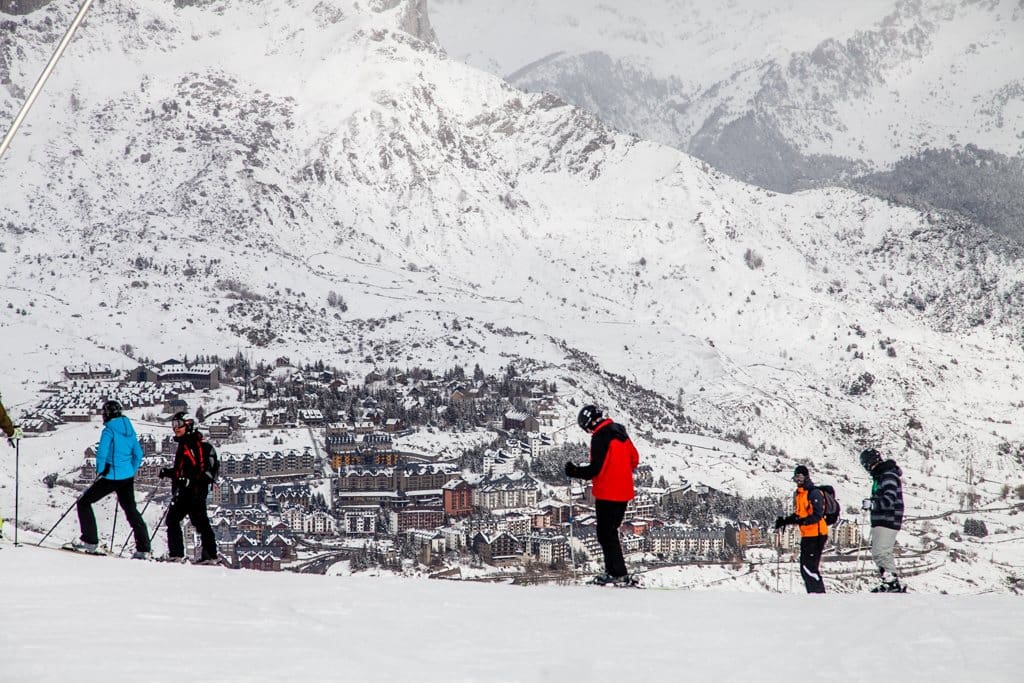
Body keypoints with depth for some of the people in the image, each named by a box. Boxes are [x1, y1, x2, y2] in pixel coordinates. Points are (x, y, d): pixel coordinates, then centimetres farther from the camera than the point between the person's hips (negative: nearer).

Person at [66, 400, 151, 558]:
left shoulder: (109, 430, -12)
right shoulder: (129, 429, 10)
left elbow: (102, 452, -20)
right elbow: (138, 454, 14)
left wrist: (100, 470, -6)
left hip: (112, 477, -7)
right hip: (128, 477, 7)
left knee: (84, 502, 6)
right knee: (131, 510, 16)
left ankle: (90, 541, 1)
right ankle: (143, 548, 11)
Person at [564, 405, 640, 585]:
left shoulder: (600, 438, -17)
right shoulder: (620, 433, 9)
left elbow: (595, 468, -21)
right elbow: (634, 459, 16)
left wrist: (575, 472, -11)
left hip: (607, 494, -9)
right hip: (624, 492, 9)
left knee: (606, 534, -2)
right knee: (611, 531, 18)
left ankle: (618, 573, -5)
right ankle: (613, 570, 19)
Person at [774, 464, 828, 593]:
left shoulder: (814, 493, -12)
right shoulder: (797, 494, 16)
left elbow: (818, 515, -21)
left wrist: (803, 521, -34)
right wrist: (784, 521, 12)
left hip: (816, 535, -10)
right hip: (806, 535, 10)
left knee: (809, 567, -15)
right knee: (805, 569, 9)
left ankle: (819, 593, -11)